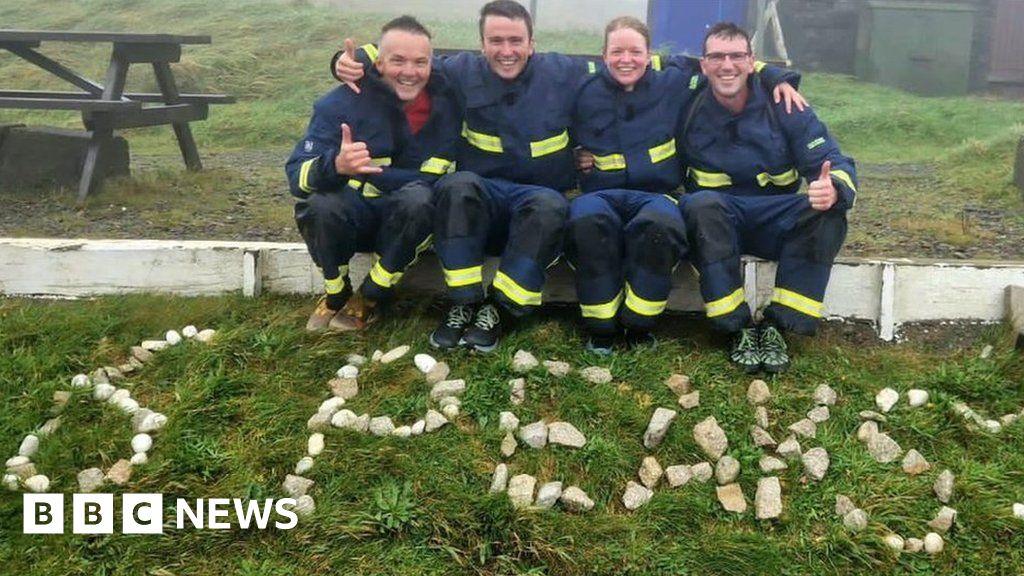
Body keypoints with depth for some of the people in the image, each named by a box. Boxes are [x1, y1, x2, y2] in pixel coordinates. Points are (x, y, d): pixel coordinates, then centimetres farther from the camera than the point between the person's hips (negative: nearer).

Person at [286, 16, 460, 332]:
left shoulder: (446, 101, -10)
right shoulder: (342, 102, -15)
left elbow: (437, 179, -7)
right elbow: (297, 175, -23)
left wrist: (362, 173, -17)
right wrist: (336, 165, -47)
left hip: (410, 220, 1)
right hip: (353, 215, -1)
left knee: (419, 197, -33)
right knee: (322, 203, -33)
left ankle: (369, 299, -12)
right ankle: (336, 294, -3)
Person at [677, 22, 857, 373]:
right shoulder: (690, 110, -3)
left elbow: (836, 164, -8)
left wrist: (833, 189, -32)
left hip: (776, 220, 1)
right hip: (716, 219, -1)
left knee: (828, 211, -28)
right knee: (702, 204, -35)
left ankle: (777, 325, -21)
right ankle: (739, 327, -27)